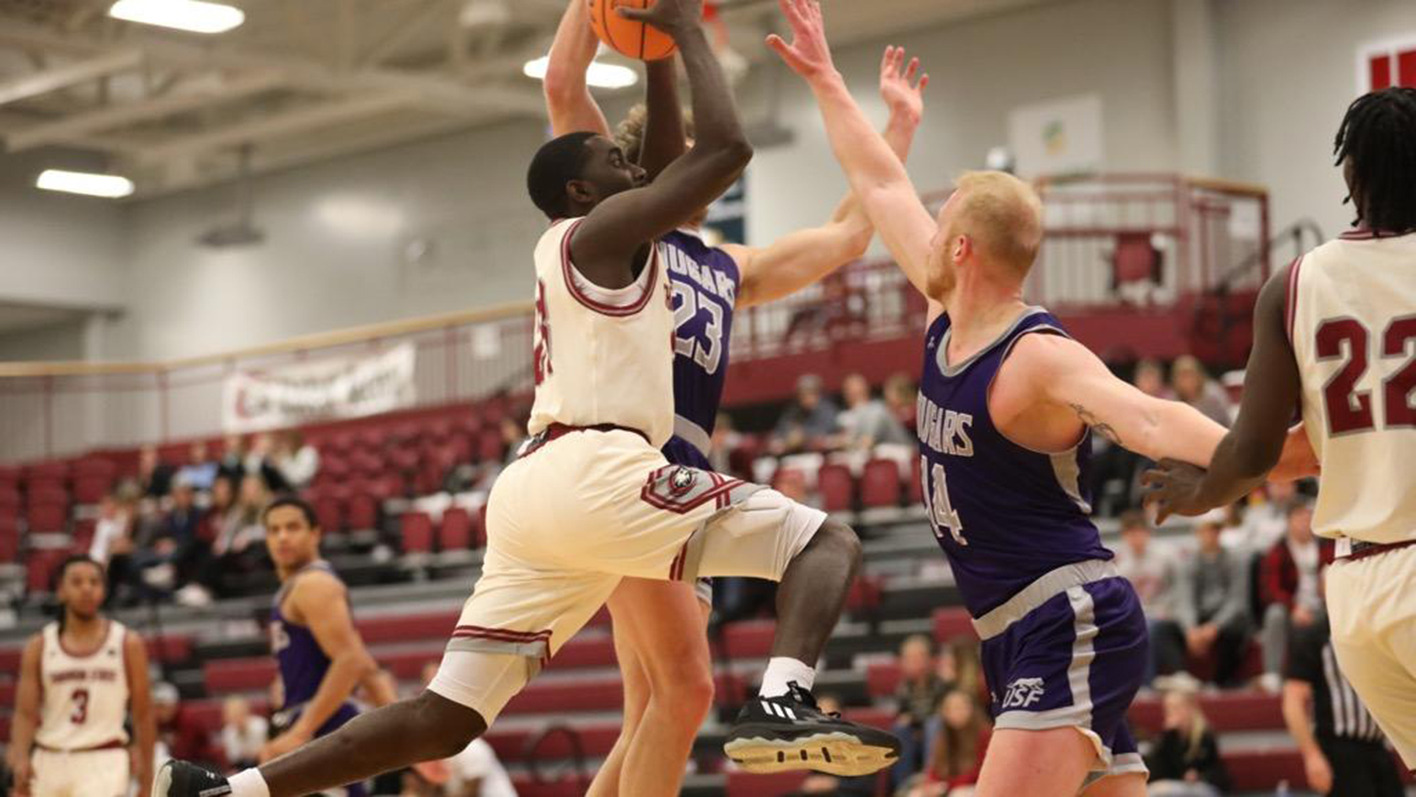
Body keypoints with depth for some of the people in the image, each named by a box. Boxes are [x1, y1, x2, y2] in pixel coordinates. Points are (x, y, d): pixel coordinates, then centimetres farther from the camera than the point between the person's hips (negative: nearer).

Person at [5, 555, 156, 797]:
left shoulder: (127, 644, 1)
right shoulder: (39, 647, 5)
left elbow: (143, 714, 3)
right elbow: (25, 713, 1)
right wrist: (20, 757, -18)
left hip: (104, 763, -3)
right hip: (50, 761, 3)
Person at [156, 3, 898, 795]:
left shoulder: (572, 250, 27)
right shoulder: (601, 230, 1)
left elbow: (675, 163, 38)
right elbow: (727, 148, -6)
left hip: (535, 491, 9)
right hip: (593, 473, -9)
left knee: (446, 717, 9)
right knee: (828, 540, -5)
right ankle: (782, 703, -31)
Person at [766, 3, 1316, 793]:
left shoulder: (1039, 356, -17)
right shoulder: (950, 319, 7)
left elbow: (1147, 418, -35)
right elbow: (882, 187, 17)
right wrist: (824, 77, 23)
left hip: (1074, 629, -9)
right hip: (1022, 636, 9)